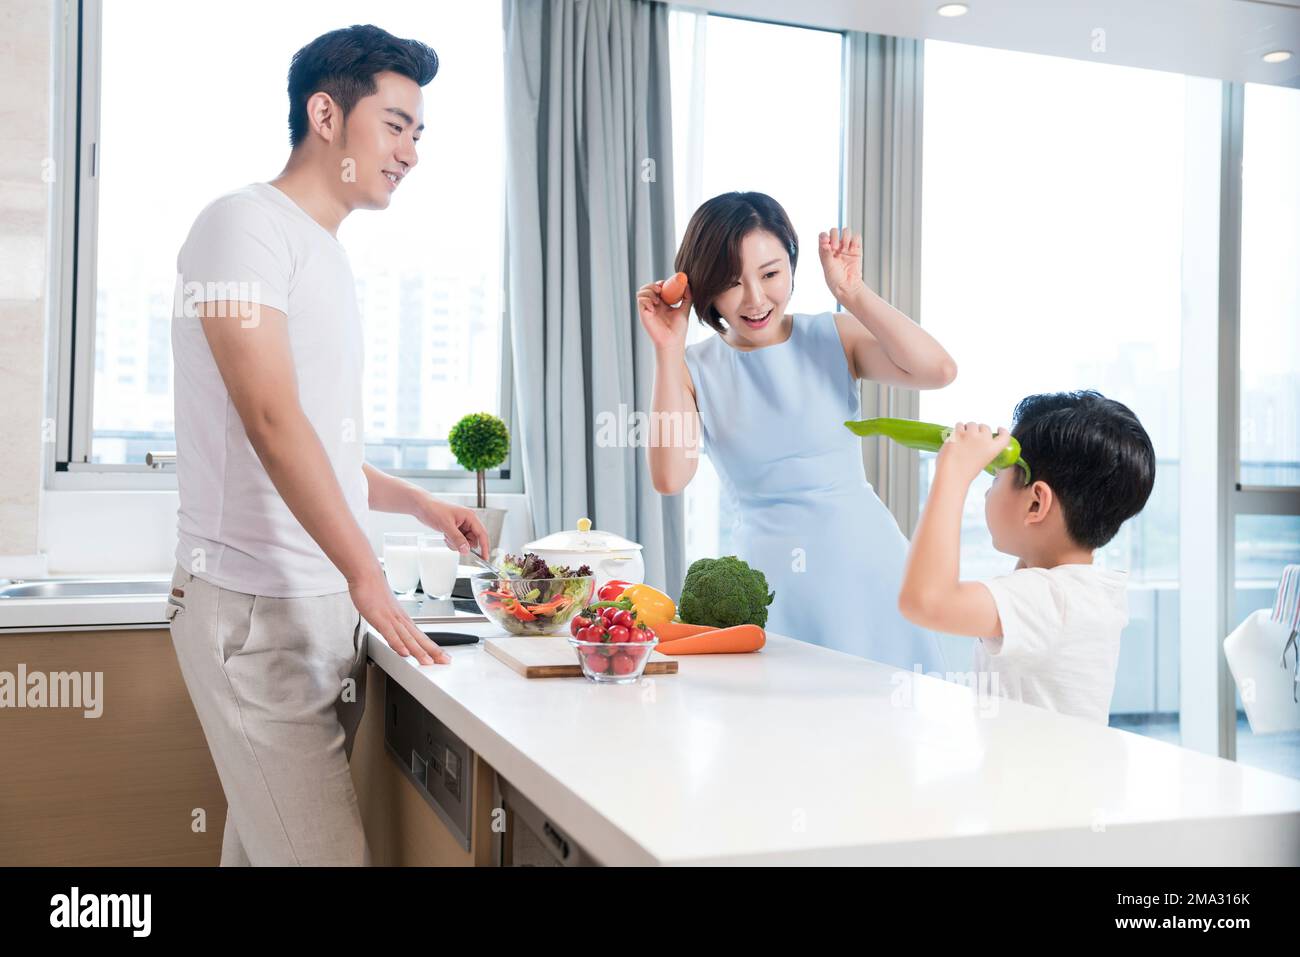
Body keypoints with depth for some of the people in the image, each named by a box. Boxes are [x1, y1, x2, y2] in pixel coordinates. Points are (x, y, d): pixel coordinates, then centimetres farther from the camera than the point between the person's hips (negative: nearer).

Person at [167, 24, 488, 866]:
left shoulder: (326, 256, 19)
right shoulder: (247, 225, -7)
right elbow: (271, 420, -19)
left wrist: (418, 503, 18)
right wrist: (366, 574, -24)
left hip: (325, 603, 8)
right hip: (258, 606, -8)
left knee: (266, 843, 11)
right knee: (324, 851, -8)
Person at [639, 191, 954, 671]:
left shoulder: (835, 337, 0)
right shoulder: (694, 369, 0)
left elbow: (938, 370, -16)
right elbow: (670, 477, -15)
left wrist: (852, 293, -13)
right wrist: (668, 349, -14)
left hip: (864, 559, 0)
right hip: (768, 573, 0)